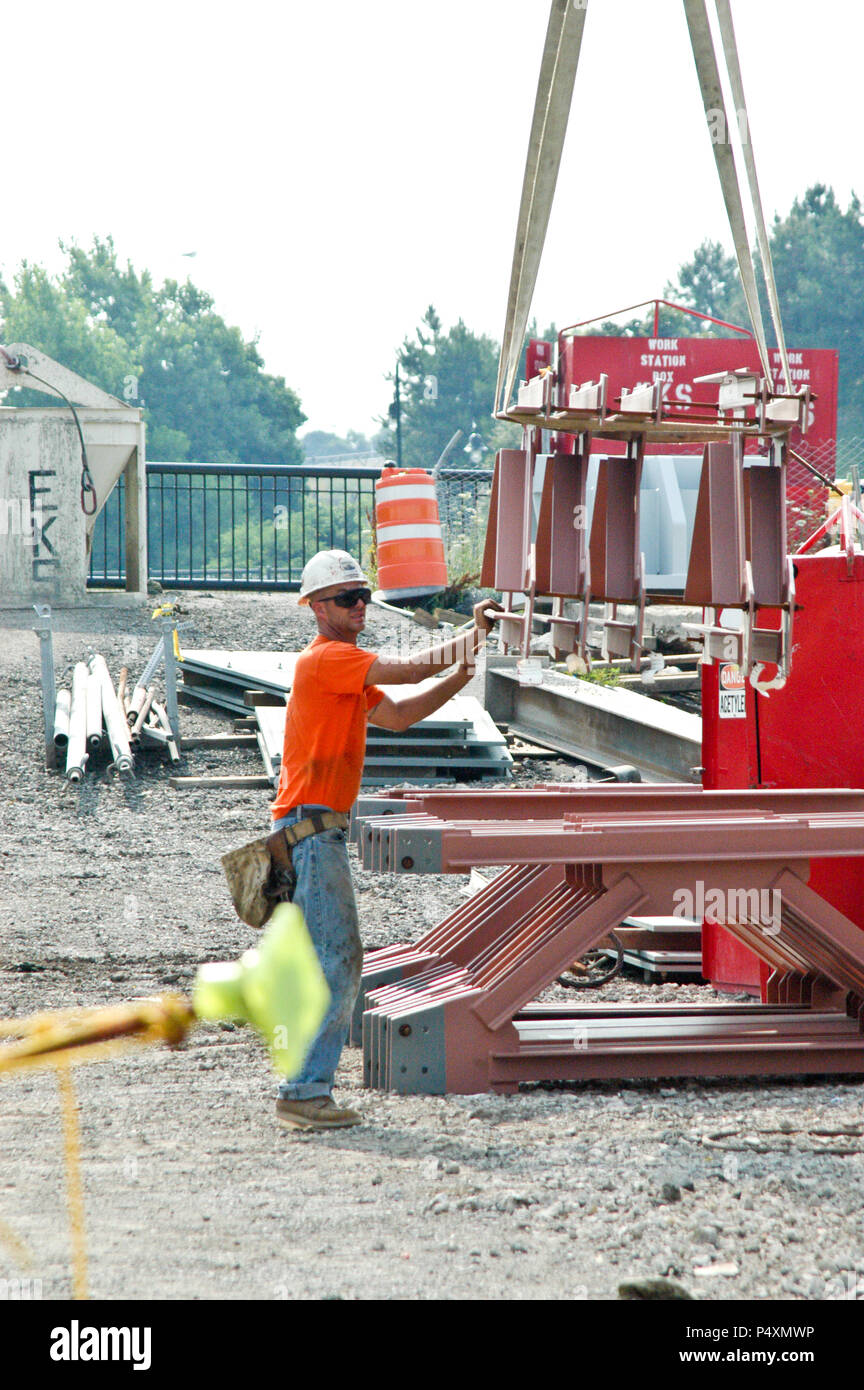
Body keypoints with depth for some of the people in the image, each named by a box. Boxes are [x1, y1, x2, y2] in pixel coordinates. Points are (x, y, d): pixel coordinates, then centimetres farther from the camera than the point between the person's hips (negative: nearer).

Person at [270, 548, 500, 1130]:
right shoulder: (326, 659, -11)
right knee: (334, 962, -12)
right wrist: (472, 636, -5)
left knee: (342, 962, 12)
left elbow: (397, 715, 20)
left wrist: (461, 675, 8)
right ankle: (304, 1092, -11)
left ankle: (307, 1087, 14)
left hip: (322, 831, 11)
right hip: (311, 827, -11)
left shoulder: (348, 669, 20)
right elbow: (410, 669, -16)